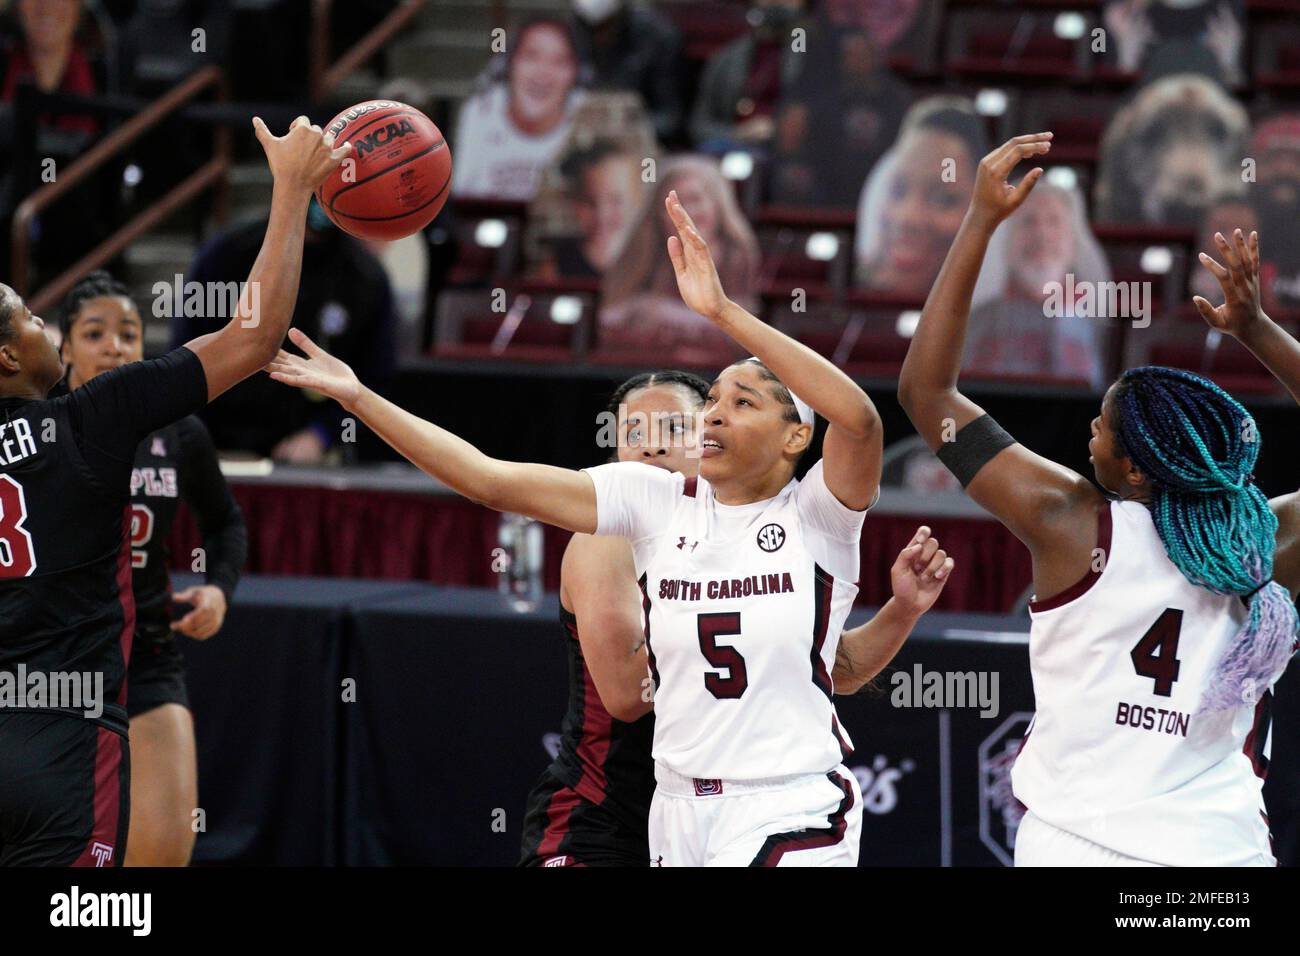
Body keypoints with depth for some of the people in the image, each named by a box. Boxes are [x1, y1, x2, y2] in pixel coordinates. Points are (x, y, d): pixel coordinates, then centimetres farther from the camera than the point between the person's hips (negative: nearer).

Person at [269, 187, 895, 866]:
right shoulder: (658, 501, 4)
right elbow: (491, 480, -1)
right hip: (681, 810, 5)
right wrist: (358, 397, -9)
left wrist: (723, 312, -33)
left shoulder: (815, 515, -7)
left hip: (792, 813, -5)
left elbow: (859, 420, -28)